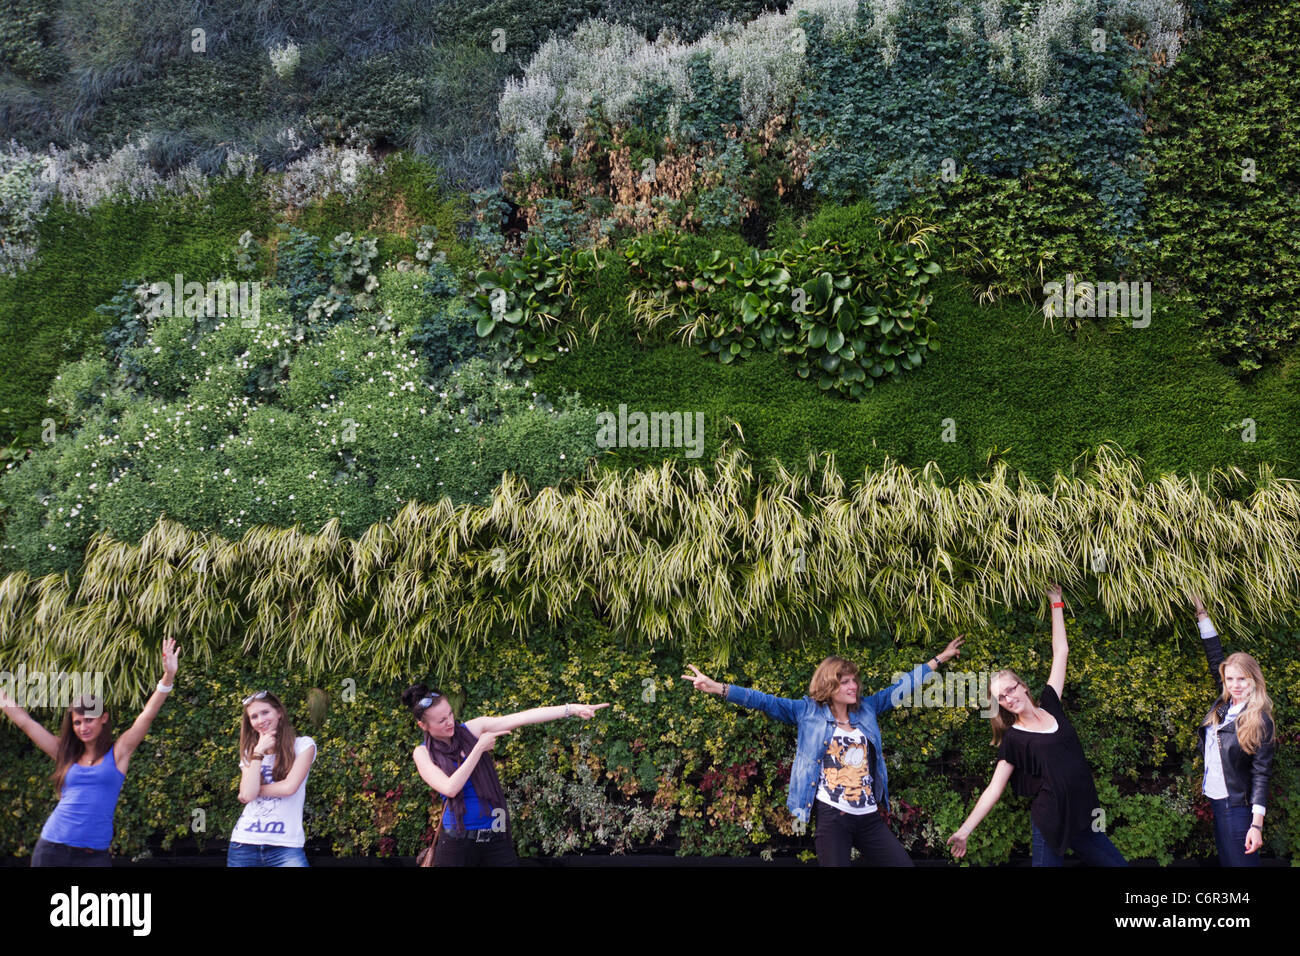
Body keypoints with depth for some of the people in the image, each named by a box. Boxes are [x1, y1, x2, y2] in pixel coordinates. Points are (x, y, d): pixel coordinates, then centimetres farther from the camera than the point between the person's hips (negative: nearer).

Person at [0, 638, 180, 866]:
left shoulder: (117, 752, 2)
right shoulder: (67, 754, 10)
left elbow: (148, 715, -8)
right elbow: (25, 722, 13)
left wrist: (168, 677, -19)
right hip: (52, 849, 3)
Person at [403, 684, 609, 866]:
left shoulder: (473, 729, 1)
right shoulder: (423, 753, -2)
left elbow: (525, 717, -10)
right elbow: (450, 789, -18)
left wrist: (571, 709, -19)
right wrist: (479, 749, -15)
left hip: (496, 837, 2)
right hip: (457, 843, -1)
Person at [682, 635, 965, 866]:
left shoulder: (866, 710, 12)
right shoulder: (809, 712, 1)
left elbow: (898, 689, 21)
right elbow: (767, 702, -6)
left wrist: (938, 660, 25)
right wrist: (719, 688, -16)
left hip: (869, 818, 5)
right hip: (833, 817, -4)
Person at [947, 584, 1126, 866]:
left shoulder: (1049, 705, 7)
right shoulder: (1013, 739, -4)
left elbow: (1060, 652, 12)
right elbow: (994, 789, -6)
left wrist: (1056, 604, 15)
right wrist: (964, 830, -14)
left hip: (1084, 817, 5)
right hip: (1051, 822, -5)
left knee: (1117, 863, 6)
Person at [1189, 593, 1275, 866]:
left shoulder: (1259, 722, -13)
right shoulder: (1222, 706, 4)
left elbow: (1261, 774, -15)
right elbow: (1215, 658, 13)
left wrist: (1257, 824, -20)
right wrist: (1201, 614, 14)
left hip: (1238, 808, -7)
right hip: (1216, 802, 7)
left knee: (1241, 862, -6)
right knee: (1226, 862, 14)